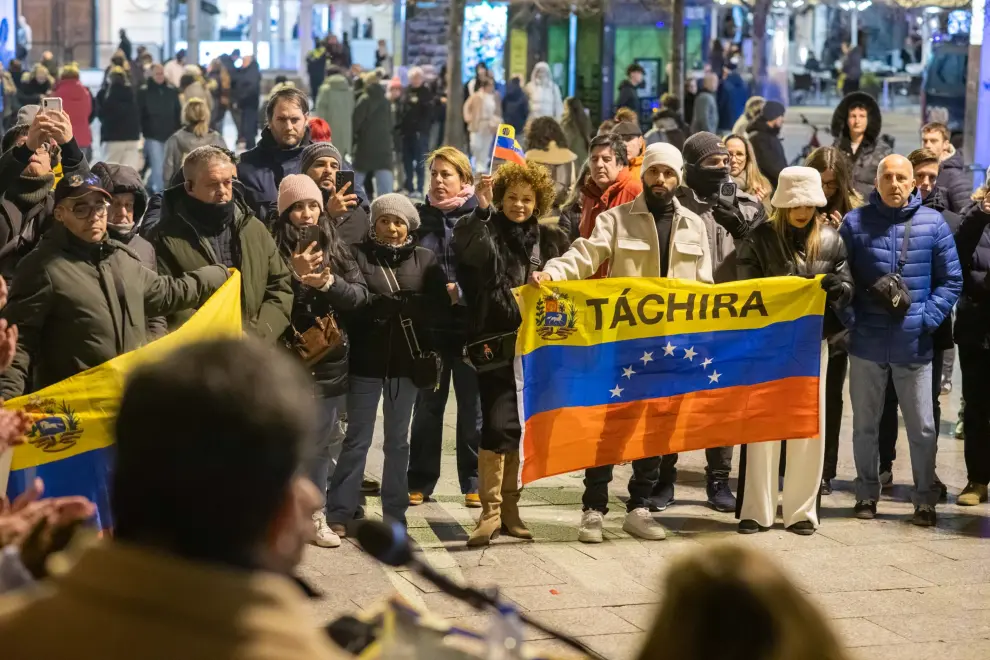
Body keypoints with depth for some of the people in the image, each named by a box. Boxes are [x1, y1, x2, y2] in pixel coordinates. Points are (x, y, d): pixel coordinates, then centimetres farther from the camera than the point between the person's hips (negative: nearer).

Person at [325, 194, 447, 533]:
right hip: (366, 362, -2)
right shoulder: (358, 255, 0)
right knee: (357, 439, 2)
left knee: (398, 441, 10)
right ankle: (339, 514, 7)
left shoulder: (425, 260, 5)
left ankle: (395, 515, 17)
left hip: (406, 363, 2)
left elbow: (439, 307, -4)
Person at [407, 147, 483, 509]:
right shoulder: (420, 217, 9)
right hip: (430, 325, 2)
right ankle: (420, 482, 15)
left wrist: (461, 292, -16)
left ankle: (474, 483, 13)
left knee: (472, 405, 4)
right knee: (427, 404, 7)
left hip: (471, 326, -2)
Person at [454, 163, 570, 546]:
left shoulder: (550, 241, 10)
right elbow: (464, 252, -23)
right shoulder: (486, 231, -1)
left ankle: (509, 510, 19)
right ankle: (490, 512, -6)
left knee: (518, 428, 10)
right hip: (495, 343, -3)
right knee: (499, 425, -12)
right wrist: (482, 210, -26)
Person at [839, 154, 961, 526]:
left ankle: (925, 499, 19)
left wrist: (927, 318, -9)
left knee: (922, 428, 6)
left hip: (914, 345, -1)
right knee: (865, 424, 13)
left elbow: (951, 281, 2)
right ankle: (867, 494, 27)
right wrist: (847, 318, -10)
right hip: (866, 342, 1)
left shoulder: (933, 224, -2)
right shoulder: (856, 222, -1)